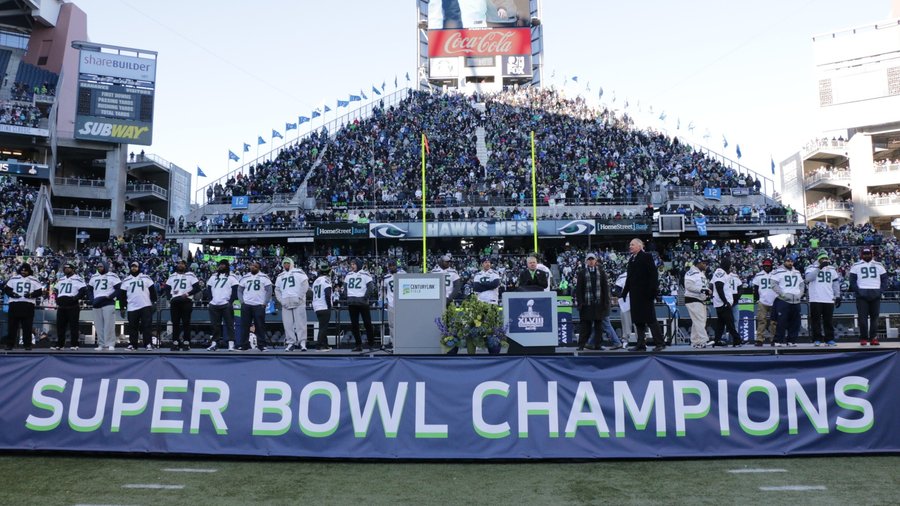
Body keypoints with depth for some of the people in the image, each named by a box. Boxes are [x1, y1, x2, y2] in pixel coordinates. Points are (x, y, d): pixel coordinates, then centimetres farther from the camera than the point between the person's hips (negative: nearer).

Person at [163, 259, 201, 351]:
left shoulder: (190, 275, 4)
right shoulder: (172, 276, 18)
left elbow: (197, 288, -3)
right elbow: (166, 288, 18)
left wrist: (188, 294, -15)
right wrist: (170, 297, 0)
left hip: (186, 301, -4)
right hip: (175, 301, 4)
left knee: (186, 322, -4)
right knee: (175, 323, 4)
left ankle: (186, 343, 0)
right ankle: (175, 343, 8)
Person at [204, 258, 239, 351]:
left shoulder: (231, 277, 3)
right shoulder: (213, 276, 19)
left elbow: (235, 290, -4)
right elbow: (208, 289, 19)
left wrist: (230, 301, -11)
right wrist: (210, 299, 5)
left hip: (226, 305, -5)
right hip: (214, 305, 5)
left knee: (229, 324, -6)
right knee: (215, 325, 8)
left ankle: (231, 344, -8)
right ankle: (214, 343, 15)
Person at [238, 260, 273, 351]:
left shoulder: (264, 277, 2)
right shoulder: (245, 278, 12)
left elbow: (269, 291, 0)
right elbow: (239, 290, 16)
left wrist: (265, 303, -7)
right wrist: (242, 301, 3)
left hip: (259, 306, -3)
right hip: (246, 305, 3)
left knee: (260, 326, -3)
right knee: (245, 326, 4)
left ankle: (262, 345, 2)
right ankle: (244, 344, 11)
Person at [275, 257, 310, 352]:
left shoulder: (298, 272, 6)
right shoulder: (280, 276, 21)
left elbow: (305, 285, -3)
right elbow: (277, 290, 21)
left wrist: (300, 297, -11)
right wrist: (281, 300, 6)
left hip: (298, 302, -5)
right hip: (286, 303, 5)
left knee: (300, 322, -10)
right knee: (288, 324, 2)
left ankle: (302, 342, -10)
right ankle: (291, 343, 6)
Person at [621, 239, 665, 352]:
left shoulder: (646, 256, -5)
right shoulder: (631, 259, 16)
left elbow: (653, 274, -13)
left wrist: (653, 290, -20)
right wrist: (624, 292, 16)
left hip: (645, 294, -7)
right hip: (635, 294, 7)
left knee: (650, 319, -4)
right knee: (638, 320, 8)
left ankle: (659, 343, 3)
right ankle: (641, 344, 12)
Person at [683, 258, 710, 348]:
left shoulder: (702, 274, 21)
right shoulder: (692, 272, -12)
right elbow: (688, 285, -24)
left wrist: (708, 292, 9)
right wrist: (702, 290, -25)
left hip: (701, 301, 10)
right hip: (693, 300, -10)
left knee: (697, 322, 11)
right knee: (699, 321, -15)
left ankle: (695, 342, 16)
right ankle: (703, 341, -19)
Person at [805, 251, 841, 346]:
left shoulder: (832, 269, 16)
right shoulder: (811, 268, 0)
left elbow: (836, 283, 18)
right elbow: (808, 278, -19)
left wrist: (838, 296, 11)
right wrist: (819, 268, -23)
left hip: (829, 299, 4)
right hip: (815, 299, -4)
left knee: (829, 320, 7)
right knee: (816, 320, -1)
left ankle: (829, 339, 12)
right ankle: (817, 339, 4)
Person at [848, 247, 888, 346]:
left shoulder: (879, 265, 13)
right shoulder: (856, 266, 6)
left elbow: (885, 279, 11)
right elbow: (852, 281, 1)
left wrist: (881, 290, -3)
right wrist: (858, 291, -11)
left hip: (875, 294, 2)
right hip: (862, 294, -2)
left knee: (874, 317, 3)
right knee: (863, 317, -4)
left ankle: (873, 338, 7)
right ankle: (863, 338, -1)